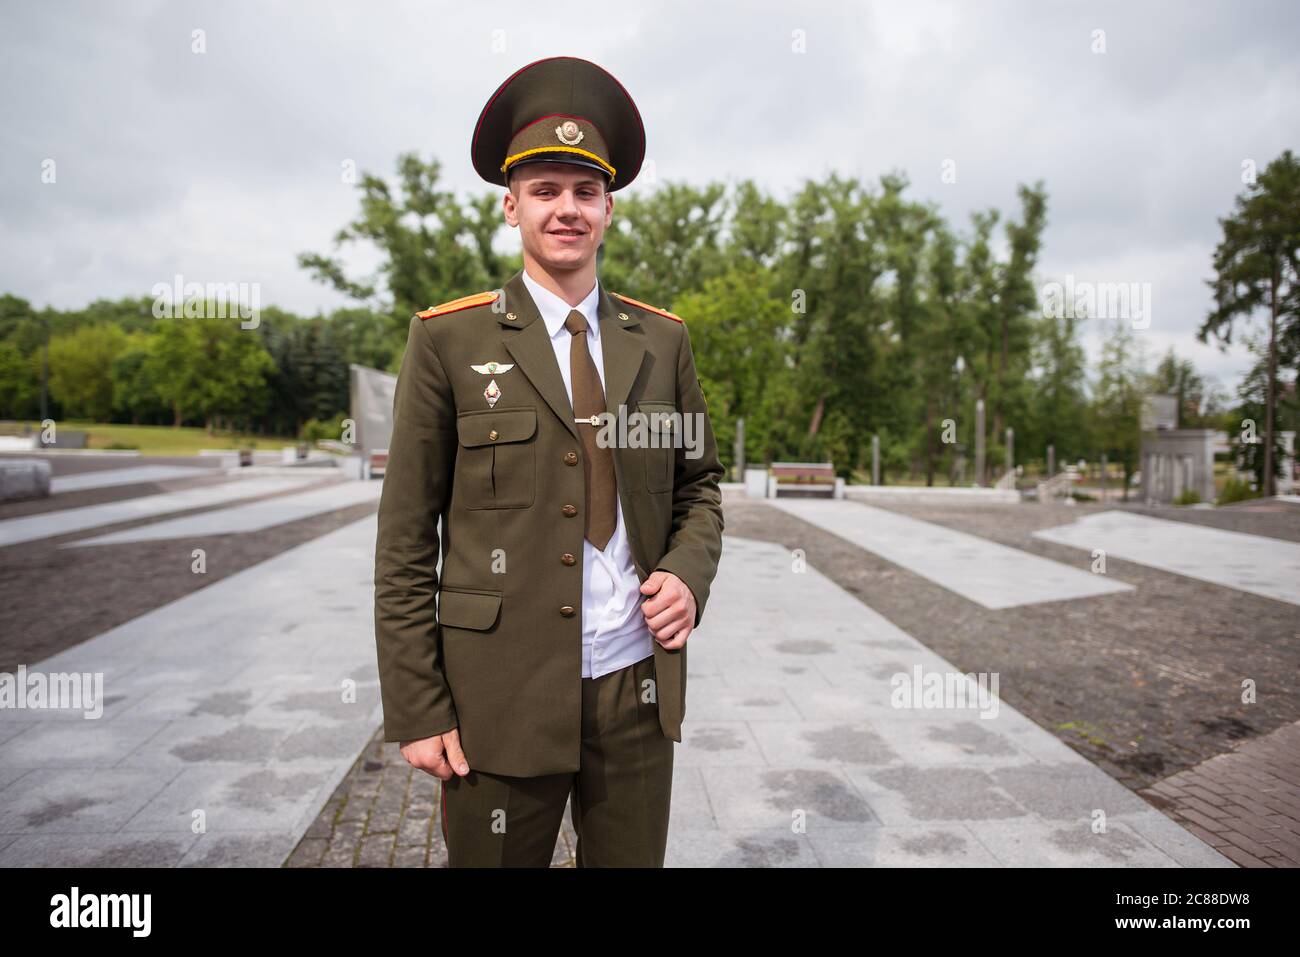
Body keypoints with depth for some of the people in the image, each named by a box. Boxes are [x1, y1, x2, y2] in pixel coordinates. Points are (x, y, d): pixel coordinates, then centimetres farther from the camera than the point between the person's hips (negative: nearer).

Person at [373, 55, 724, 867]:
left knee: (633, 860, 15)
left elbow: (700, 483, 14)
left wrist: (690, 573, -6)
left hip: (638, 688, 3)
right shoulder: (448, 341, -3)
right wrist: (416, 710, -7)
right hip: (501, 699, -2)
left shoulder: (662, 340, 6)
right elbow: (406, 538, -4)